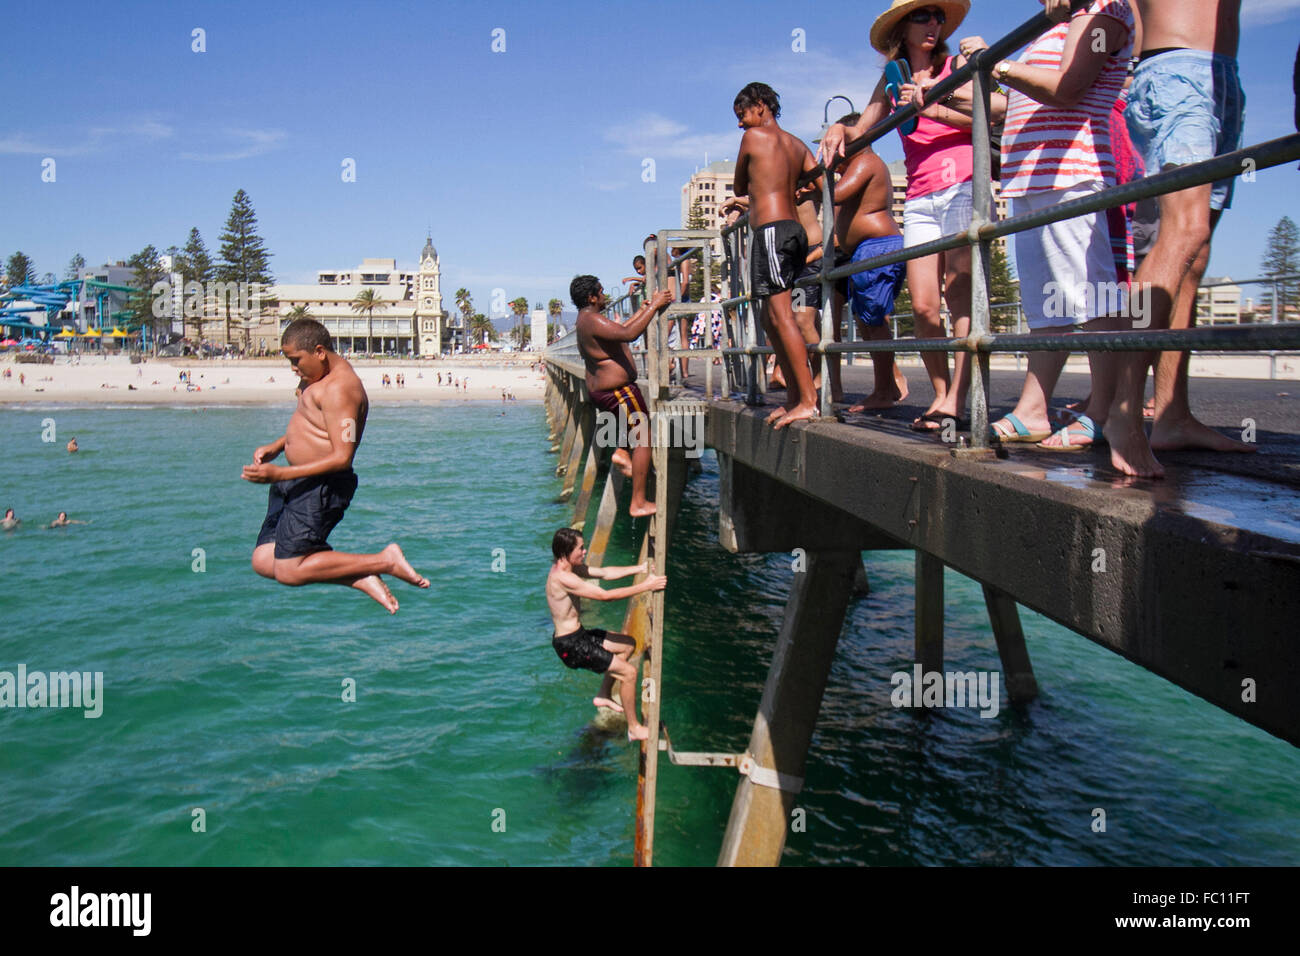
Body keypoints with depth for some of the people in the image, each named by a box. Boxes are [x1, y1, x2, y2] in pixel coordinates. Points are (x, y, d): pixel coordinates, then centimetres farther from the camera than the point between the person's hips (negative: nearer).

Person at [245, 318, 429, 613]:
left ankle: (385, 561, -4)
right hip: (299, 484, 11)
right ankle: (361, 578, 2)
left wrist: (278, 474, -29)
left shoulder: (338, 388, -22)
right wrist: (276, 446, 12)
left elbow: (342, 458, -27)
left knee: (287, 571, -9)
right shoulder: (320, 375, 11)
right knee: (263, 561, 9)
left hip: (320, 486, -11)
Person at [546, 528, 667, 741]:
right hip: (570, 645, -10)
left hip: (578, 634, 10)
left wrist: (639, 569, -2)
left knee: (628, 644, 23)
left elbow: (604, 573, 9)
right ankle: (634, 728, 6)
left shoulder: (567, 566, 3)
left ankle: (603, 696, 33)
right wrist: (645, 586, -24)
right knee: (629, 671, -10)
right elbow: (605, 596, -28)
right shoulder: (562, 577, -28)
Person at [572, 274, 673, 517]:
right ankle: (638, 503, -4)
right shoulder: (592, 321, -19)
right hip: (617, 392, -11)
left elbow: (618, 331, 28)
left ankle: (622, 452, 15)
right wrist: (654, 306, -25)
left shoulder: (585, 320, 14)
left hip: (598, 391, 11)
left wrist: (642, 310, 29)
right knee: (643, 440, -5)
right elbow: (629, 334, -33)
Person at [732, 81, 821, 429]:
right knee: (769, 315, 14)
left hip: (771, 229, -9)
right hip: (794, 228, 9)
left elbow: (739, 188, 9)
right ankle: (793, 396, 15)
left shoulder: (754, 136, 1)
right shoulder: (797, 145, 20)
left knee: (781, 314, -13)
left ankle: (809, 400, -18)